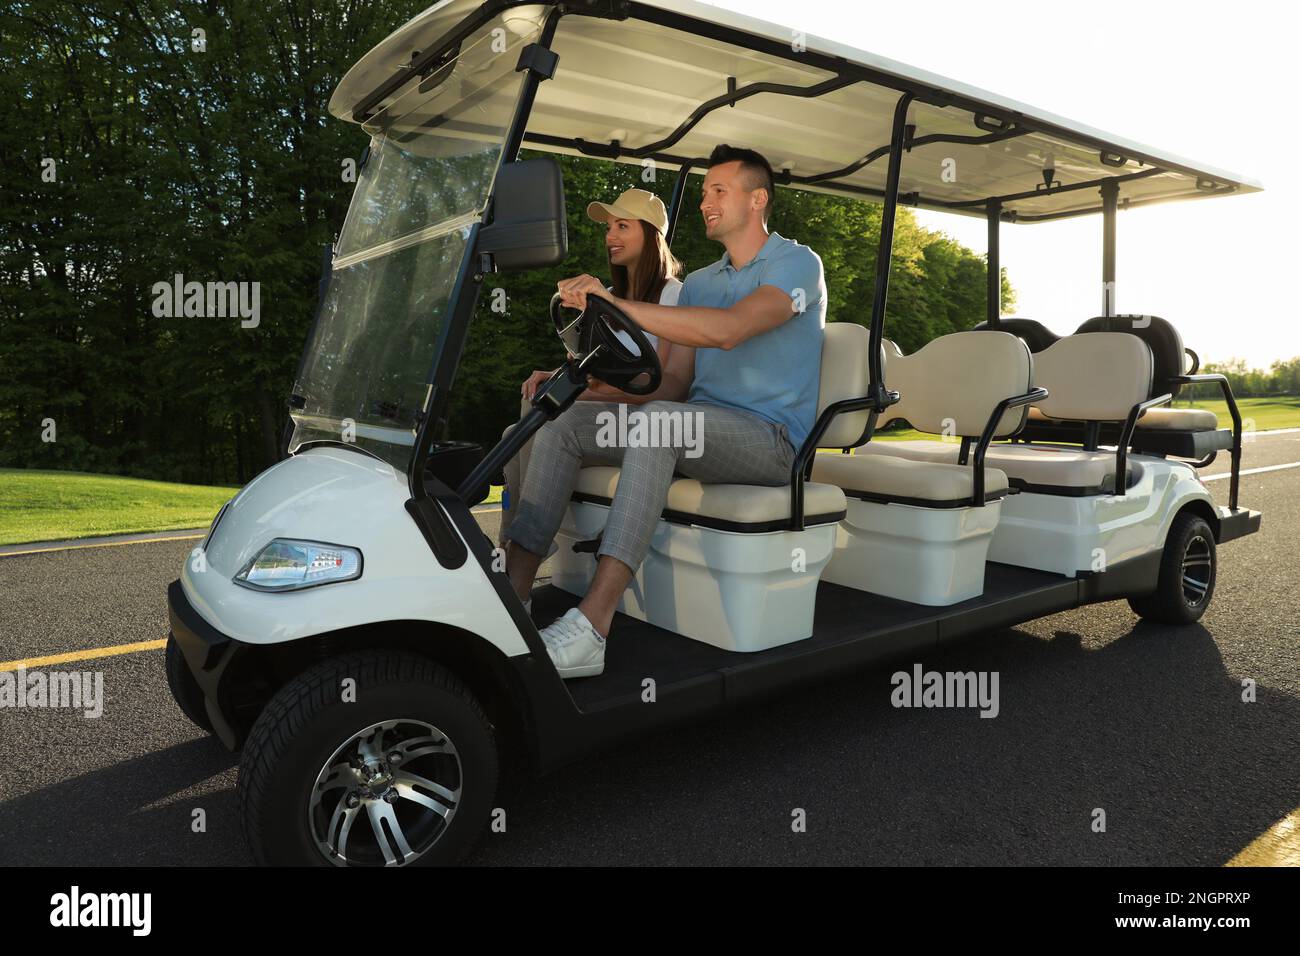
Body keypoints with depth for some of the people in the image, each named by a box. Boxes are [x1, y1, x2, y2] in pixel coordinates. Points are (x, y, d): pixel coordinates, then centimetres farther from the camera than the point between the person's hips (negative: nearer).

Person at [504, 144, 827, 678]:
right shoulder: (698, 283, 20)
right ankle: (511, 594, -19)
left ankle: (589, 629, -43)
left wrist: (615, 304, -26)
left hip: (769, 436, -7)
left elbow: (727, 330, -24)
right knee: (563, 421, -12)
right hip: (696, 425, 7)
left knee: (660, 419, -38)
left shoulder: (798, 264, -3)